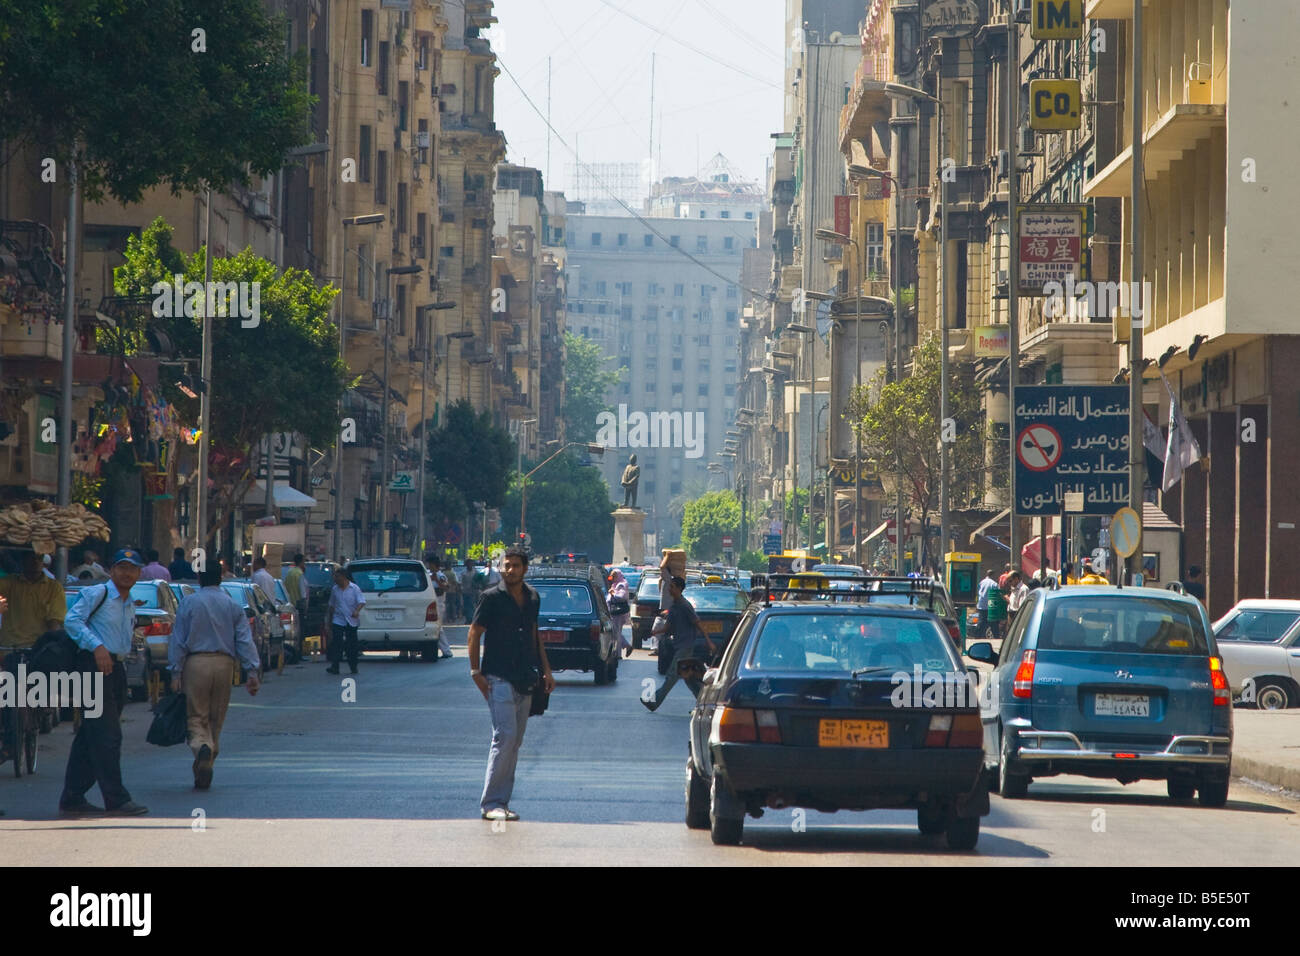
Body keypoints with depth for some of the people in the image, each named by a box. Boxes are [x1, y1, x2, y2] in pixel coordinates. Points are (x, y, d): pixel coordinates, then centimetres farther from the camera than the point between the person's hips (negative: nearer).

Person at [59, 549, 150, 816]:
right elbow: (73, 620, -16)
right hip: (95, 664, -9)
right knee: (106, 736, -11)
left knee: (89, 738, 10)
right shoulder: (97, 593, -6)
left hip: (117, 667, 9)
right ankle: (116, 800, -12)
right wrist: (97, 646, -23)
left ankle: (72, 799, 14)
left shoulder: (130, 605, 21)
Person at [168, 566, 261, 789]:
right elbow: (245, 640, 1)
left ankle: (202, 746, -32)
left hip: (196, 663, -2)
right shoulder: (233, 605, 6)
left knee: (196, 716, -2)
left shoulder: (189, 603, -1)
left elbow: (178, 641, -3)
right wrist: (252, 671, 0)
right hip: (224, 663, 2)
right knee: (216, 719, 13)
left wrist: (176, 672, -1)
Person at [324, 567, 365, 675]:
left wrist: (357, 611, -32)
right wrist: (329, 621, 17)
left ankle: (353, 667, 15)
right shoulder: (335, 589, 8)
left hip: (351, 621, -2)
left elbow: (361, 601, -12)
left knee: (352, 645, 3)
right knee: (336, 643, -11)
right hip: (338, 621, 2)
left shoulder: (354, 588, -3)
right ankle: (334, 667, -14)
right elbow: (332, 606, 17)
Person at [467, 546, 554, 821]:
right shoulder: (492, 597, -5)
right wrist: (476, 671, -10)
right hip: (499, 678, -6)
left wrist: (545, 670, 21)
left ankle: (501, 802, 12)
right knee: (505, 737, -16)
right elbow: (474, 632, -3)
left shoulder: (533, 598, 12)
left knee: (514, 743, 7)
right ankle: (491, 803, -13)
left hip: (524, 680, 6)